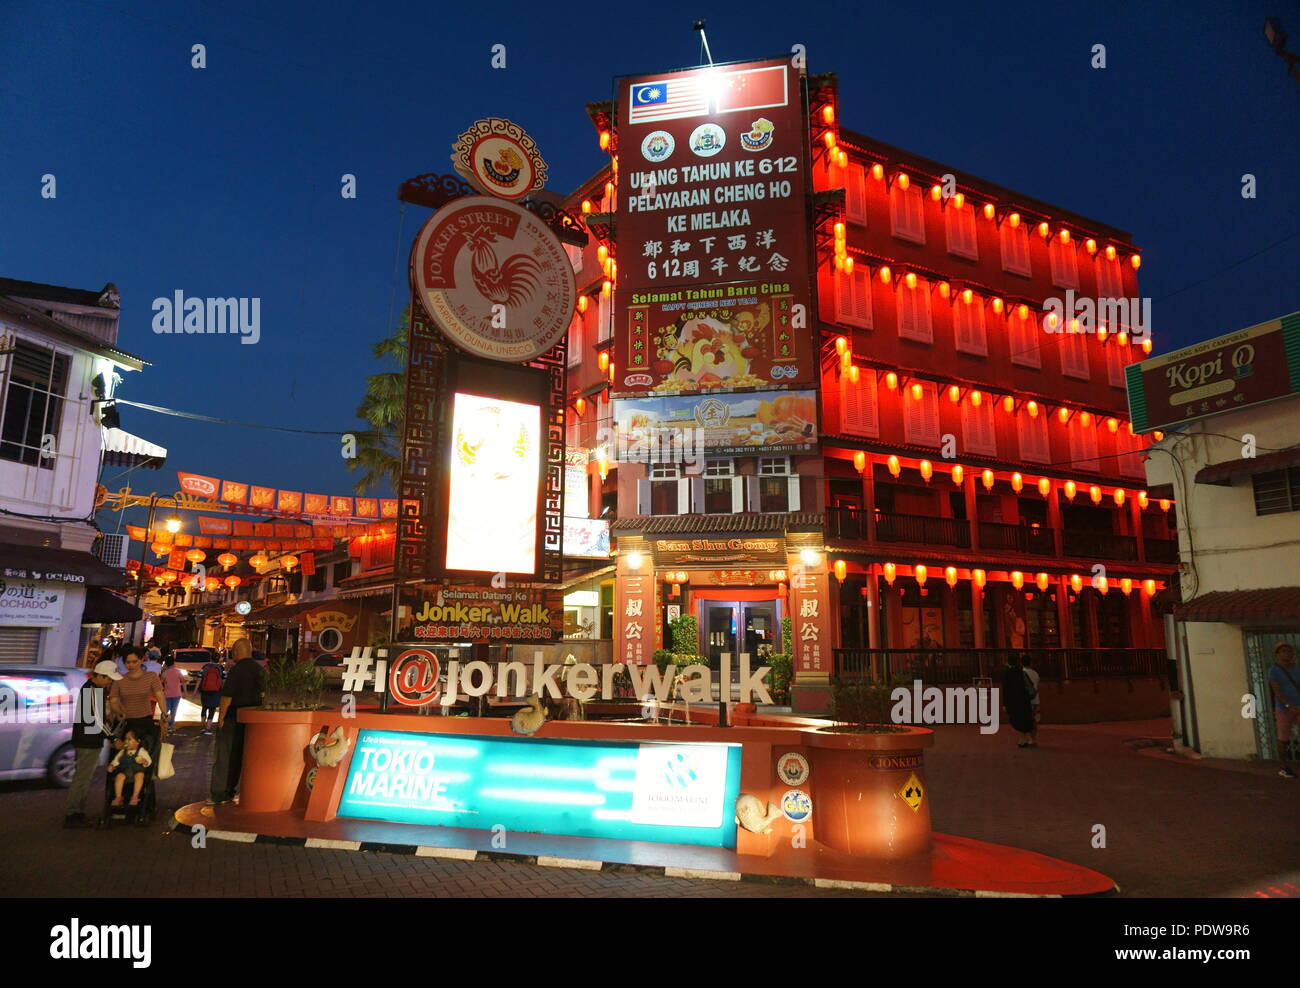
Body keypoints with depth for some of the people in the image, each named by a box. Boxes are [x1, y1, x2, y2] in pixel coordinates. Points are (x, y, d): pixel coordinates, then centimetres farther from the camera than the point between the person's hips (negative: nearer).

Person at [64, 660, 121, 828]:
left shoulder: (89, 687, 12)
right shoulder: (93, 691, -20)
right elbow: (97, 720, -19)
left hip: (87, 741, 11)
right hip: (89, 742, -11)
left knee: (83, 778, 17)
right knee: (82, 778, -4)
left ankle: (77, 813, 25)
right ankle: (72, 815, 2)